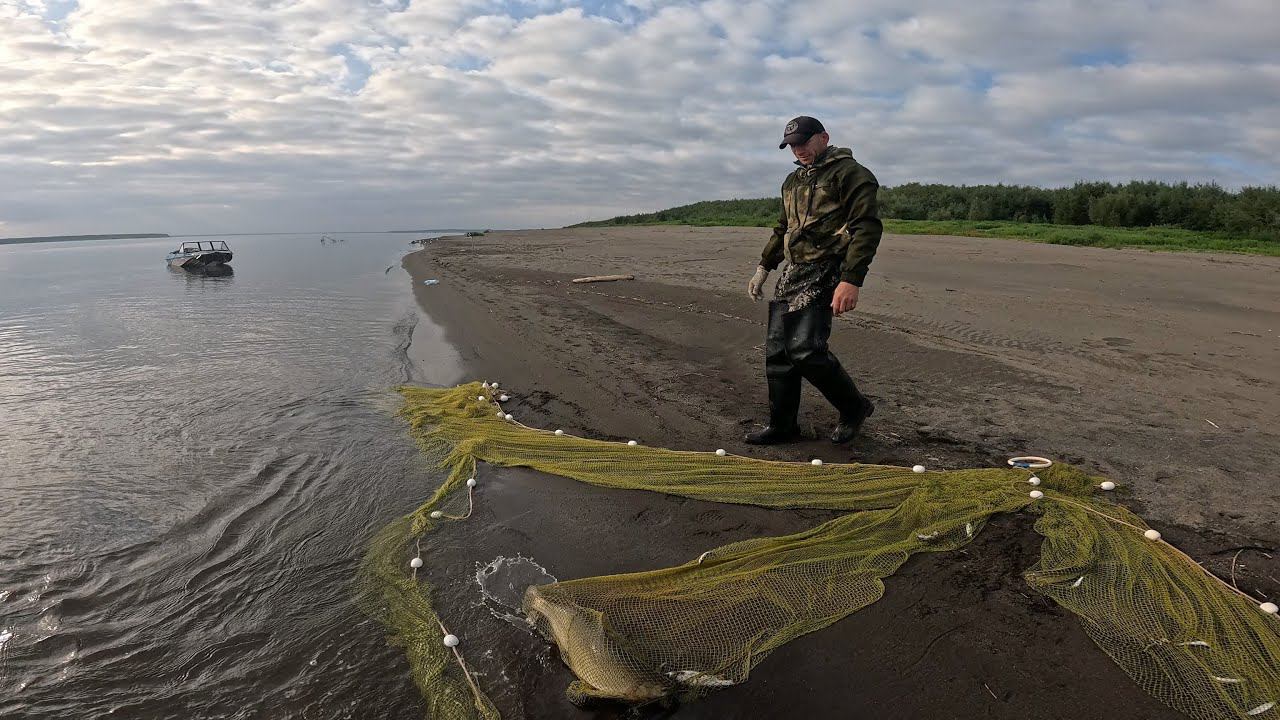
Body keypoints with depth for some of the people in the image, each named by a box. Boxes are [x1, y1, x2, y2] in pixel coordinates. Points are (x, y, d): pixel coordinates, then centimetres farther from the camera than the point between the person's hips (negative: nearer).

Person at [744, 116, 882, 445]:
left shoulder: (850, 173, -6)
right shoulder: (793, 181, 21)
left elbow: (867, 227, -15)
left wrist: (851, 281, -24)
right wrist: (763, 268, 25)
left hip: (825, 271, -8)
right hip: (793, 273, 9)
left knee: (805, 349, -18)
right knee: (776, 350, 4)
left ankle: (854, 407, 6)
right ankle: (782, 426, 15)